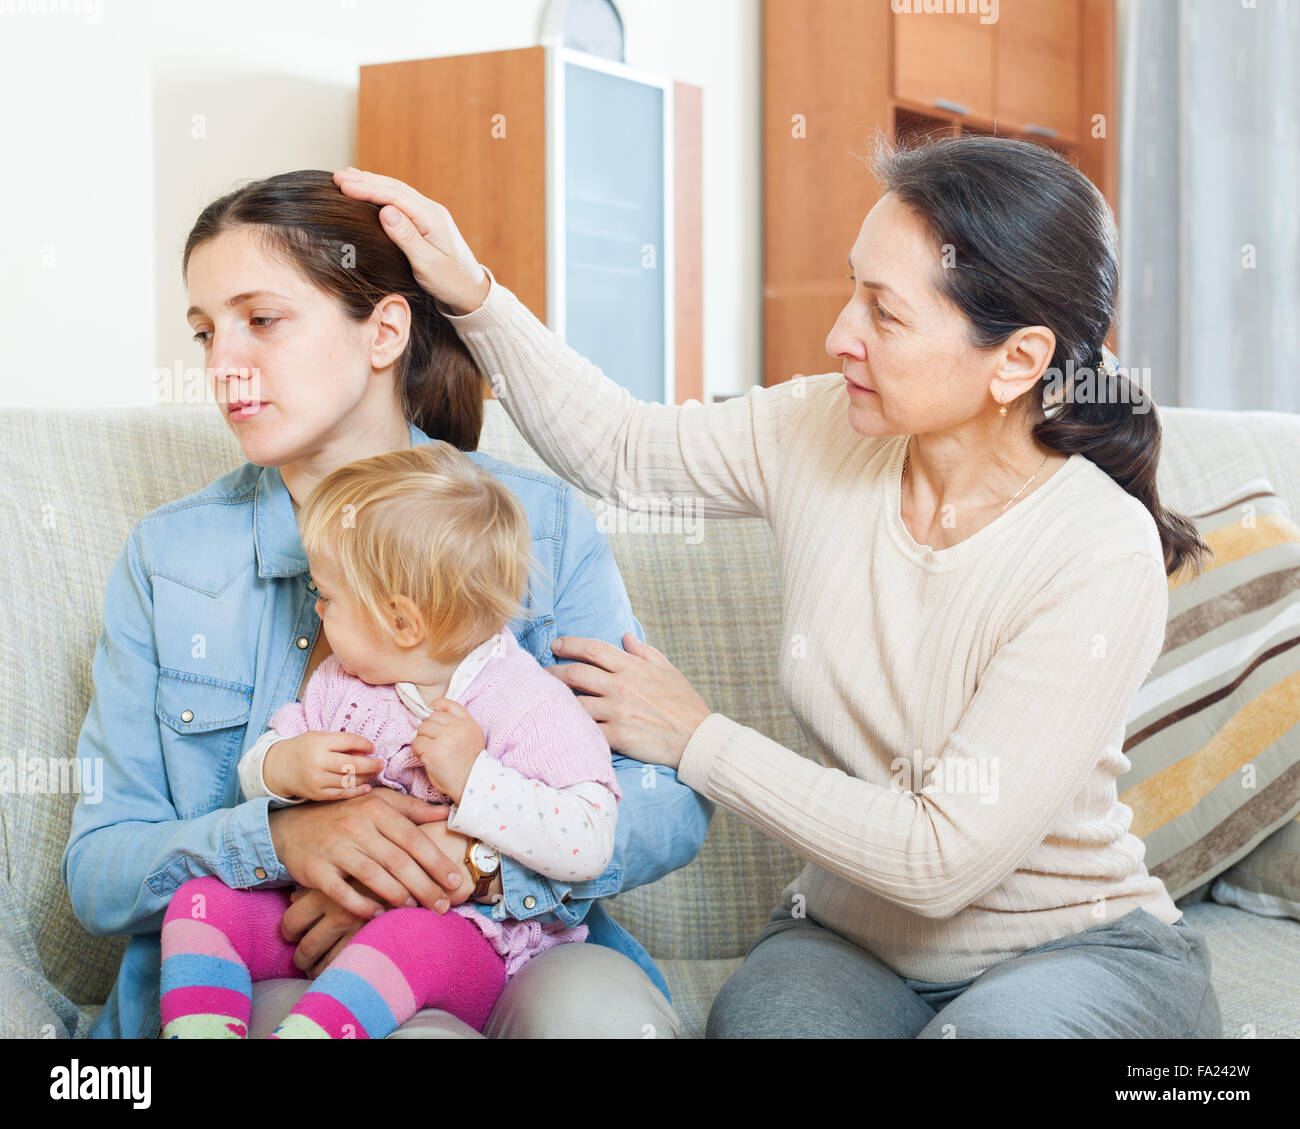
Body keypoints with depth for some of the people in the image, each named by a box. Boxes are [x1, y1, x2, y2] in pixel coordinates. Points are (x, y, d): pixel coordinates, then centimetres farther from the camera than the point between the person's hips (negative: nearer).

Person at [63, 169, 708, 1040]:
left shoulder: (543, 522, 2)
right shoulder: (167, 559, 5)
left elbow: (673, 802, -3)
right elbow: (97, 873, 1)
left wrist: (481, 854, -21)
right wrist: (281, 838, -20)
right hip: (263, 977, -1)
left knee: (603, 1006, -32)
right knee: (415, 1031, -35)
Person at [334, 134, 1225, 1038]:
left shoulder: (1103, 555, -23)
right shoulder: (825, 432, -7)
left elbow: (945, 858, -23)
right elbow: (616, 447, 11)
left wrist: (698, 741, -16)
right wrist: (475, 294, -2)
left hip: (1076, 948, -1)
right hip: (852, 935, 2)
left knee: (994, 1029, -35)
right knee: (761, 1016, -32)